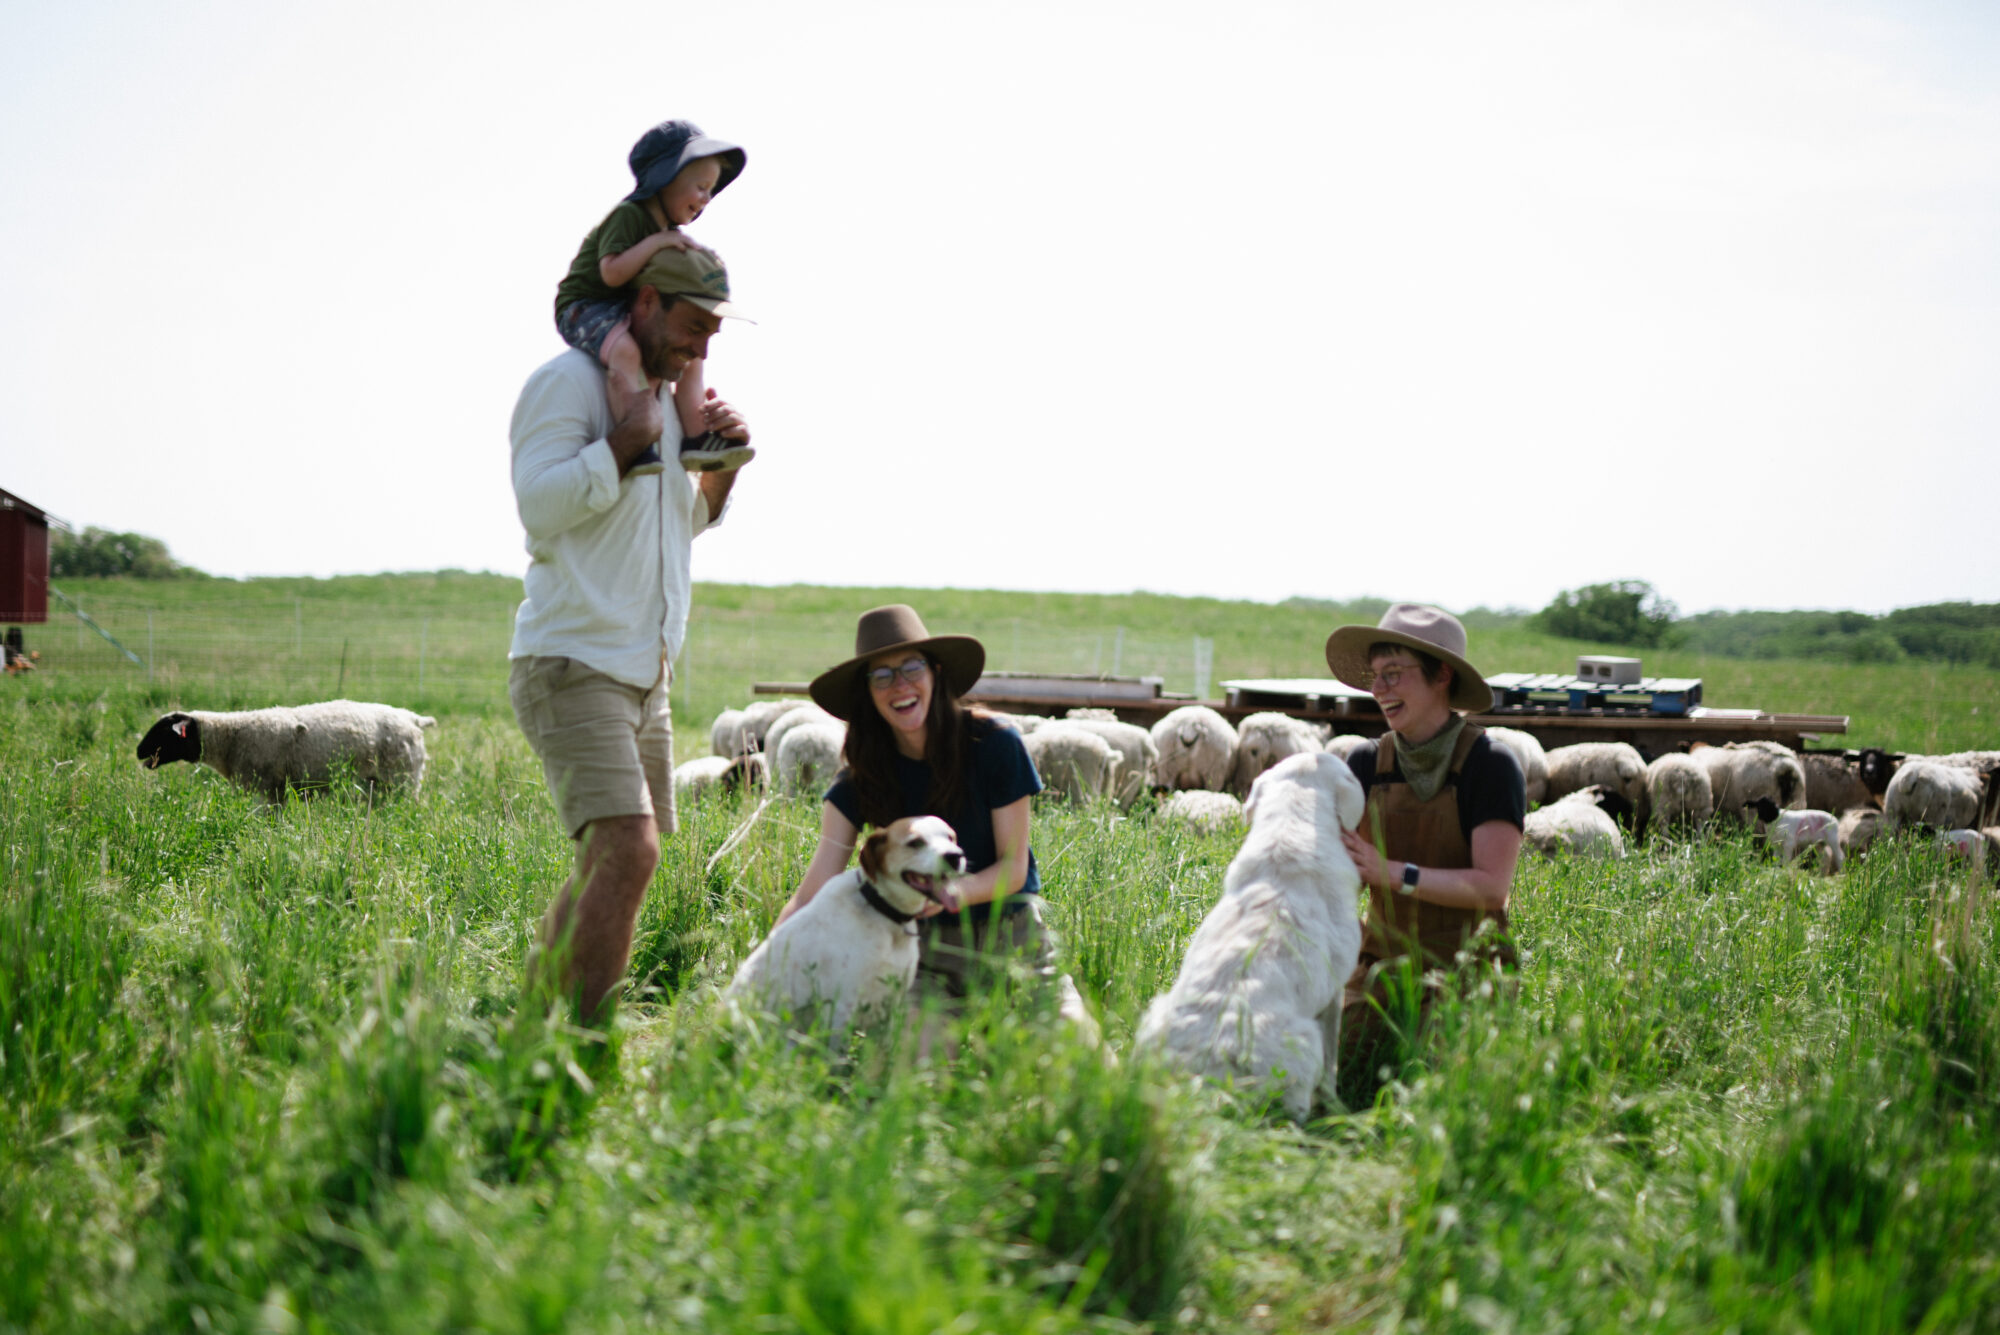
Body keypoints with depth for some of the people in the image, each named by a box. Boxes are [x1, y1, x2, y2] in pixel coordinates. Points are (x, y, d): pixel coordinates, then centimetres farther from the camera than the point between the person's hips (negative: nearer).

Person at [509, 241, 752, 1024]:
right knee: (627, 852, -21)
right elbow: (541, 507, -20)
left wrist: (725, 459, 8)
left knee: (613, 861, 14)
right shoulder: (569, 383, -9)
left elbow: (694, 520, 25)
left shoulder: (667, 396, 17)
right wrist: (630, 439, -18)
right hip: (572, 666, -9)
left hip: (642, 675, 10)